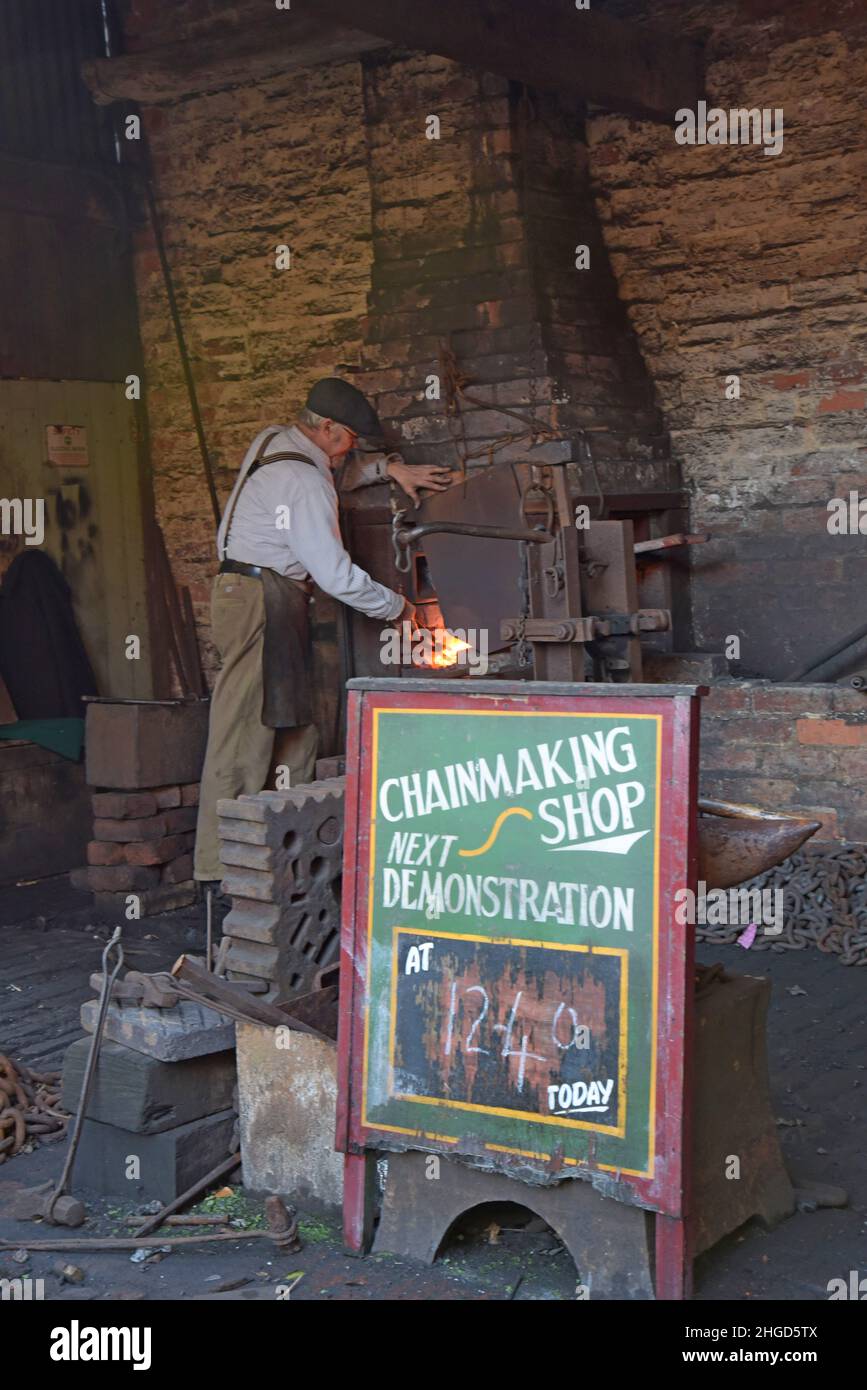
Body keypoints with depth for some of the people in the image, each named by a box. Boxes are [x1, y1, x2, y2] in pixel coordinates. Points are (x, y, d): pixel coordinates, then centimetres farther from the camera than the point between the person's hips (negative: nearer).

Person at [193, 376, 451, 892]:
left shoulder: (276, 441, 14)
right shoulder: (302, 482, -16)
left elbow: (337, 475, 35)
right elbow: (336, 573, -19)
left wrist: (388, 467, 21)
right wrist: (396, 606, -5)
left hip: (276, 602, 10)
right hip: (261, 600, -10)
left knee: (294, 731, 9)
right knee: (244, 737, -10)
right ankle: (220, 868, -8)